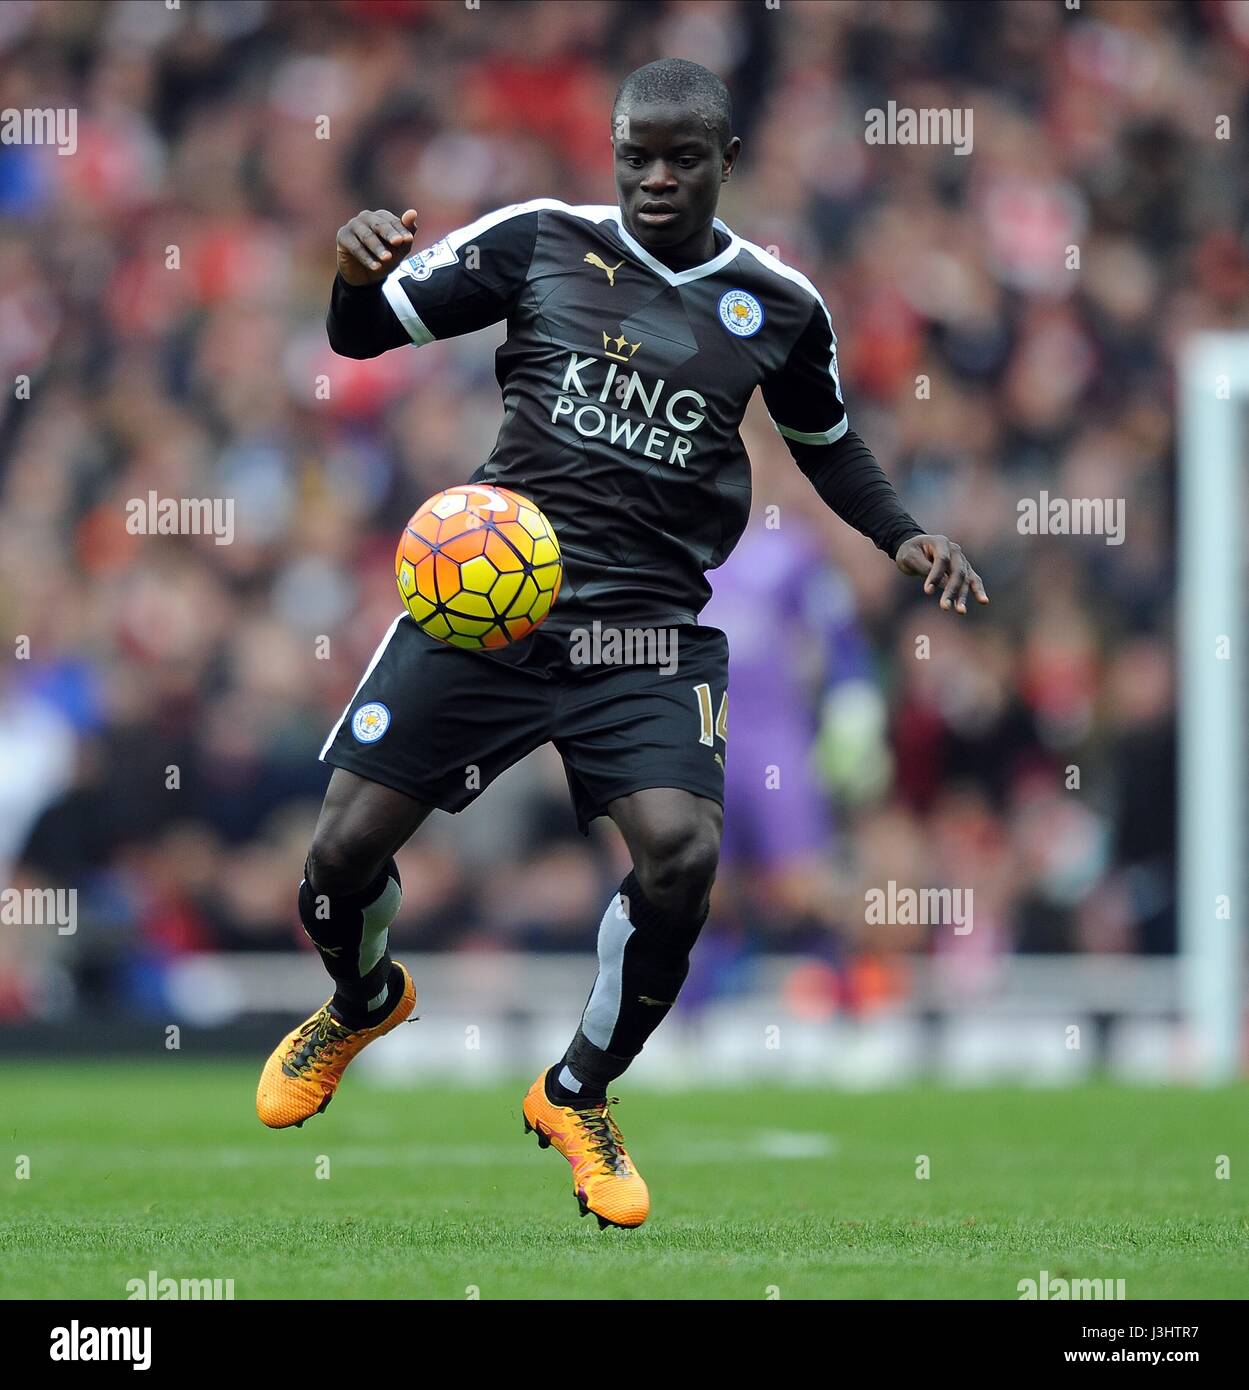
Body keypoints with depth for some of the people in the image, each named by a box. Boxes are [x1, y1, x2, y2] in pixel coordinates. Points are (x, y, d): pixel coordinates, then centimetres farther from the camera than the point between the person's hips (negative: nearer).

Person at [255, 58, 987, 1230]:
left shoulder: (779, 307, 7)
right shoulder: (538, 242, 1)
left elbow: (826, 442, 26)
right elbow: (361, 334, 3)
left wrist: (901, 535, 10)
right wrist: (356, 272, -19)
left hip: (649, 624, 0)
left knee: (682, 852, -23)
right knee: (343, 856, -6)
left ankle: (578, 1096, 3)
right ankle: (364, 1002, 34)